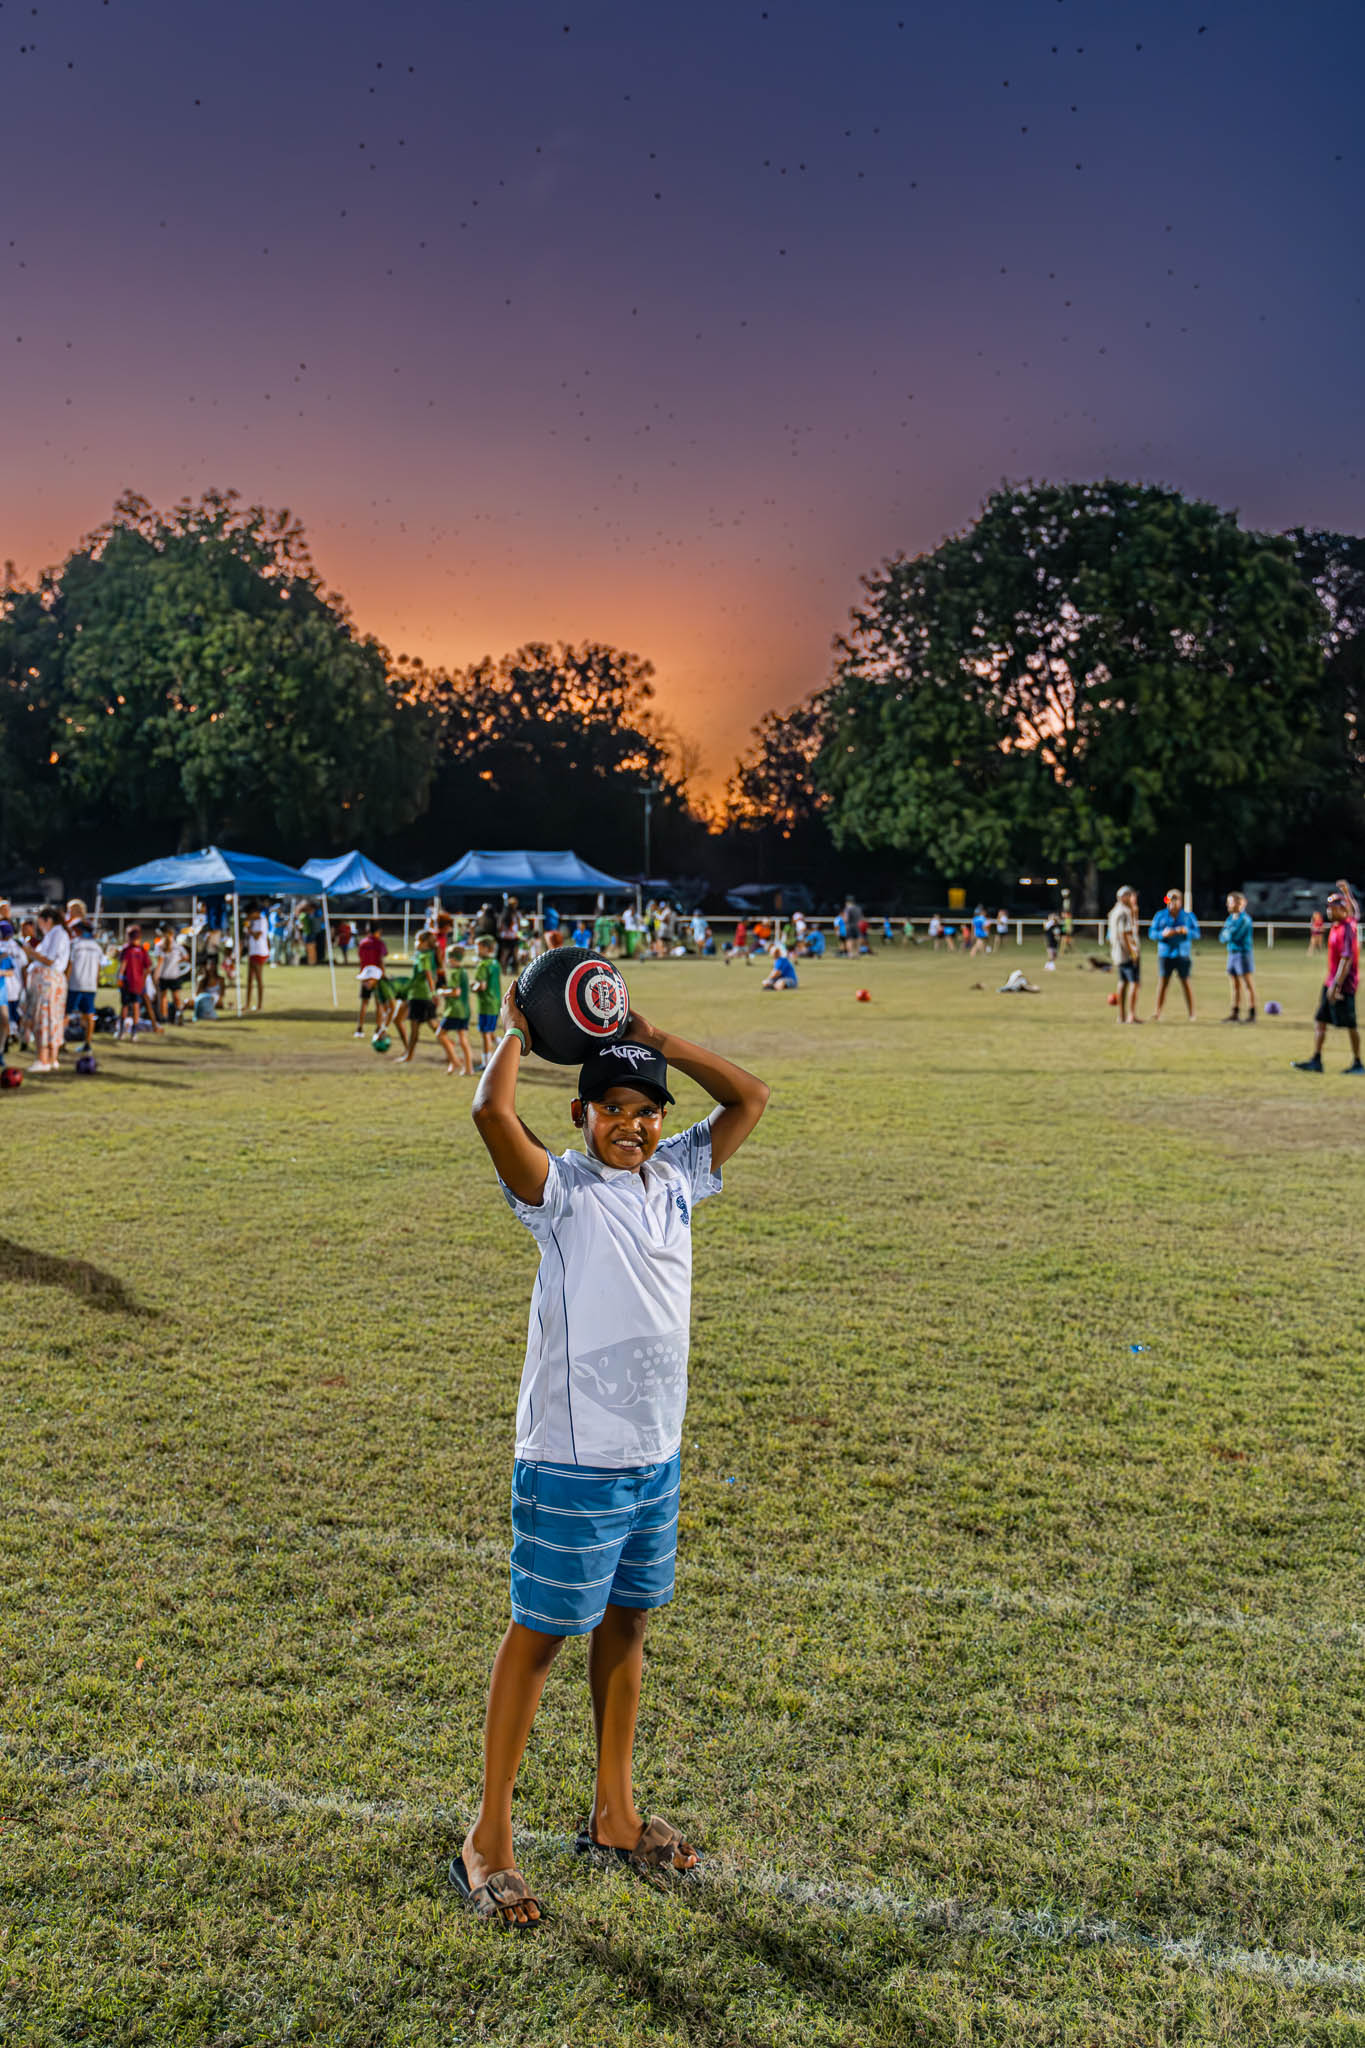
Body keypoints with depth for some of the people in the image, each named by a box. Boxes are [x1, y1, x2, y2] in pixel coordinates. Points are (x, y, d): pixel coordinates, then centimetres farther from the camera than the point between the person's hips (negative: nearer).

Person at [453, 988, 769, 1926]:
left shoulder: (676, 1177, 5)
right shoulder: (562, 1190, -13)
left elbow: (751, 1097, 8)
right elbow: (492, 1113, -30)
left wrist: (653, 1037, 3)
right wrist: (517, 1030, -13)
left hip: (657, 1452, 6)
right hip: (572, 1460, -6)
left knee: (625, 1622, 18)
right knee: (540, 1633, 5)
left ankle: (614, 1816, 35)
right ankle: (489, 1838, 20)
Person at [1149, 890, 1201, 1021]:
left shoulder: (1188, 916, 6)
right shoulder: (1160, 915, 7)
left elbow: (1197, 933, 4)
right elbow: (1152, 933, 3)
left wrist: (1187, 931, -17)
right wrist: (1163, 934, -16)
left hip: (1182, 955, 0)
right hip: (1164, 954, 1)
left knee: (1186, 983, 0)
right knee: (1162, 983, -3)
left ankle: (1192, 1014, 6)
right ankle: (1157, 1013, -1)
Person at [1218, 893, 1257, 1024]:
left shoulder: (1244, 919, -14)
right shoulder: (1230, 918, 12)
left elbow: (1233, 935, -21)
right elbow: (1222, 938, 9)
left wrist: (1226, 934, -2)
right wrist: (1227, 935, -11)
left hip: (1243, 953, -8)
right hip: (1232, 953, 8)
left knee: (1249, 985, -3)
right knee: (1236, 985, 12)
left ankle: (1252, 1014, -1)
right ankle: (1235, 1014, 17)